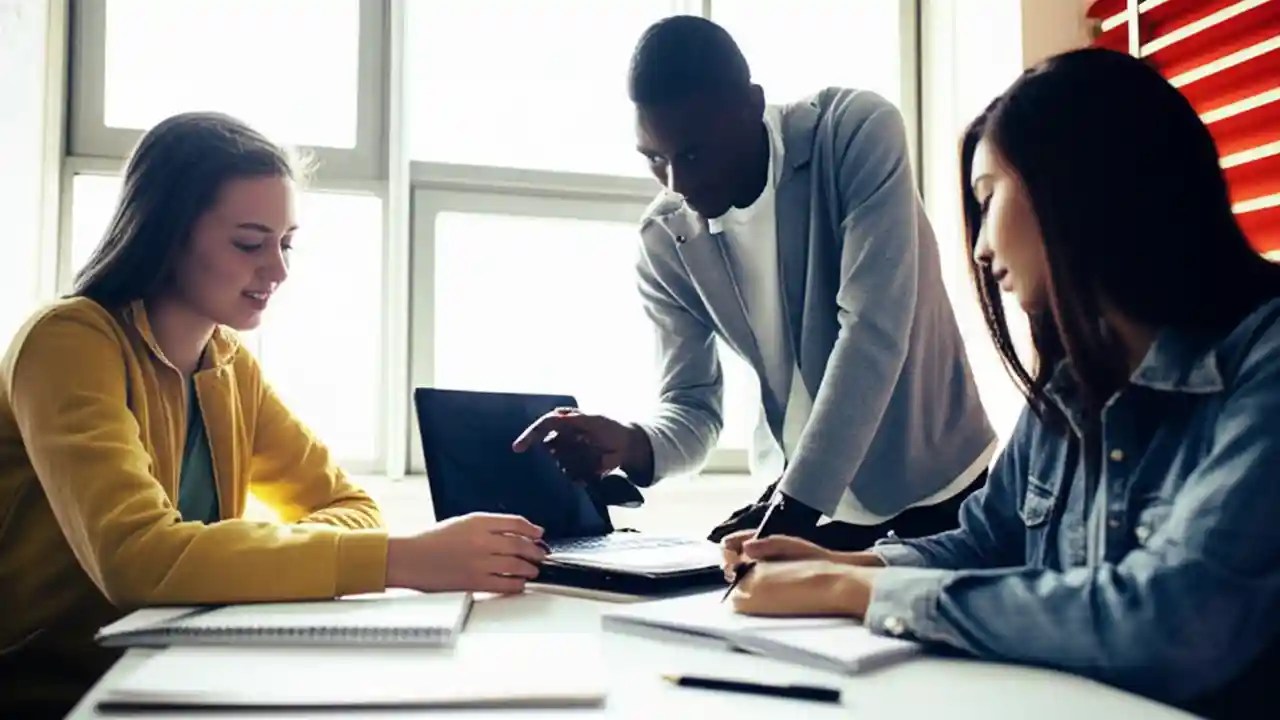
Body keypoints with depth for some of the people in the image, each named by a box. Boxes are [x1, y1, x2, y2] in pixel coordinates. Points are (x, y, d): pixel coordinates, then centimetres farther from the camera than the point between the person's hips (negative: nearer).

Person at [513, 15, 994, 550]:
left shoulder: (857, 132, -19)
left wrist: (793, 505, -32)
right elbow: (692, 405, -6)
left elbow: (872, 332, -27)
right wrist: (632, 445, -29)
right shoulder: (663, 241, -11)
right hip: (798, 498, 3)